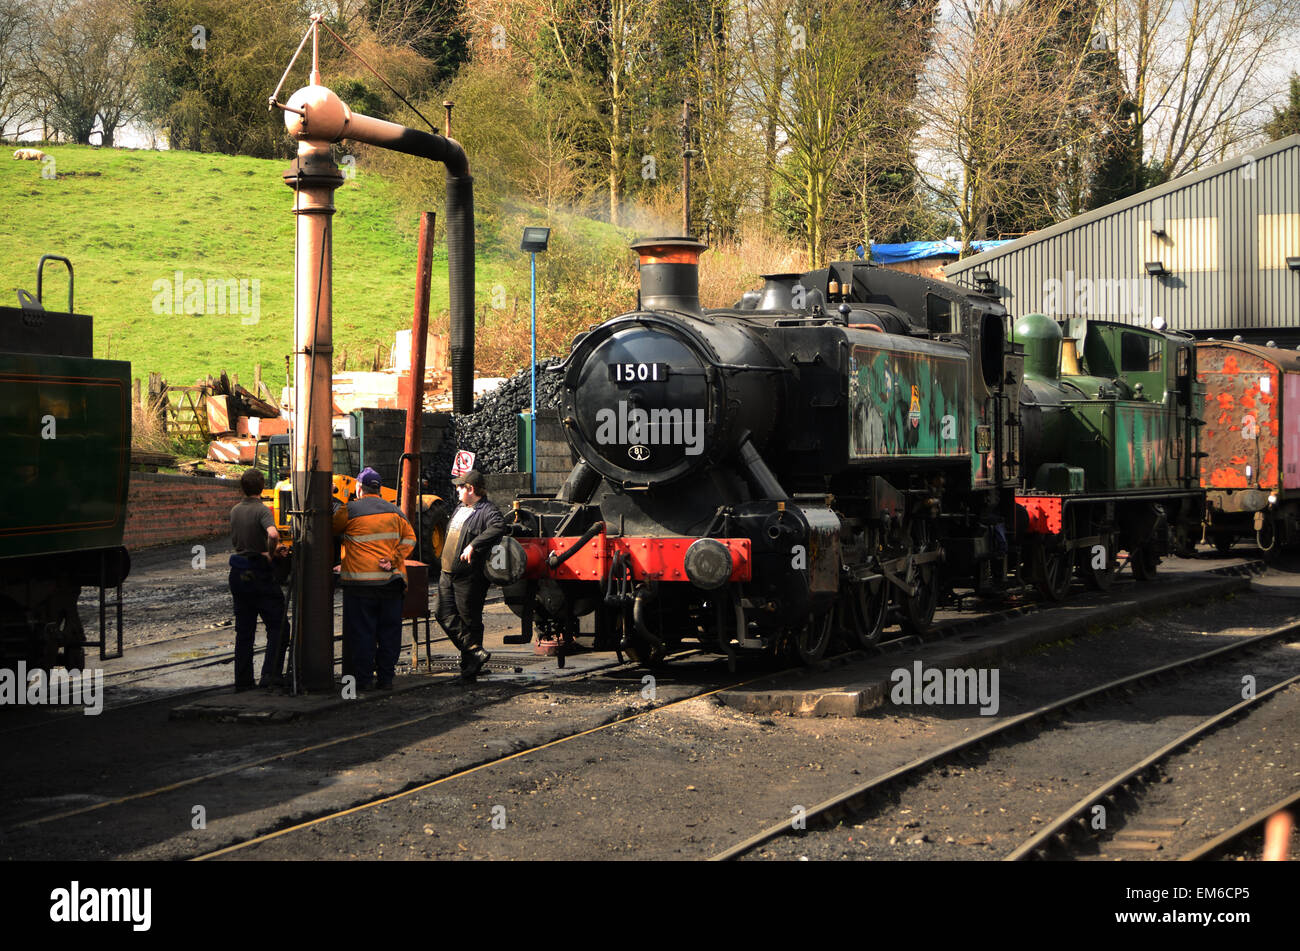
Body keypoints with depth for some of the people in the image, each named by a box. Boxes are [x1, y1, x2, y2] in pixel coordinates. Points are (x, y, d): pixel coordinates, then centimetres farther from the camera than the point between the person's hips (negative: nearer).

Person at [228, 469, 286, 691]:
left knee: (244, 629, 11)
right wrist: (270, 553, -15)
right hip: (259, 572, -6)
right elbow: (273, 534, -33)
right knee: (277, 626, 2)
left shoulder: (235, 511, 8)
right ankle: (270, 674, -8)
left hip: (238, 573, 6)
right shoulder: (262, 510, -13)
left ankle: (242, 680, 10)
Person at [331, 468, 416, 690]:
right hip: (391, 581, 4)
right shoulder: (394, 511, 11)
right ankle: (386, 678, 10)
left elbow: (333, 528, 11)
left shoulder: (349, 510, -2)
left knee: (361, 632, 1)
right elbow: (409, 538, 4)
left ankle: (362, 679, 0)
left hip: (360, 580, -3)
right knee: (389, 631, 8)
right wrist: (393, 559, -2)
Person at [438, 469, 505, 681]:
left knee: (470, 621, -2)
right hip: (448, 574, 9)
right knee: (445, 615, -1)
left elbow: (498, 528, -32)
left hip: (469, 576, -9)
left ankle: (469, 668, 6)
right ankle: (474, 652, 0)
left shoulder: (487, 511, -12)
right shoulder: (460, 509, 17)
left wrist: (474, 545, -37)